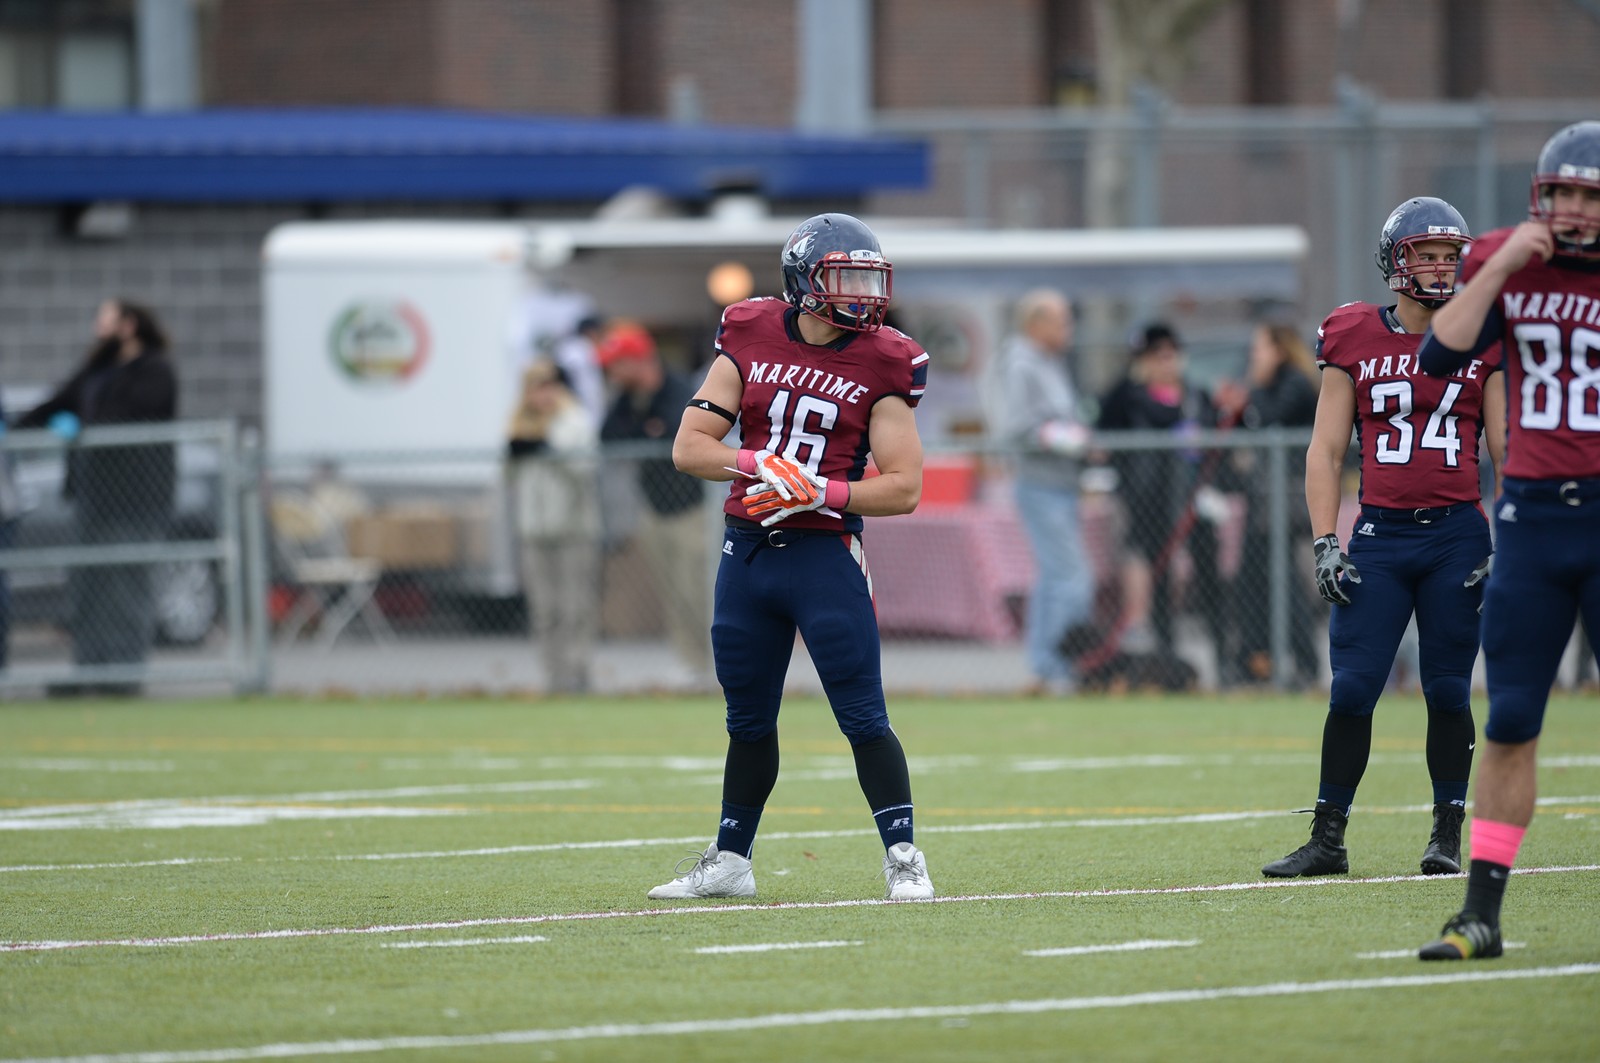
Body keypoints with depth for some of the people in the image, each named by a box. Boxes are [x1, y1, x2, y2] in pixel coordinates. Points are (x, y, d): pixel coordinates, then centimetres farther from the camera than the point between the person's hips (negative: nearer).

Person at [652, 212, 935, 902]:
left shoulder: (881, 365, -4)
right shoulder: (749, 341, 3)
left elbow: (904, 487, -7)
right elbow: (689, 447, 0)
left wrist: (816, 492, -18)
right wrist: (763, 466, -16)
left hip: (825, 553, -3)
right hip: (746, 552, 3)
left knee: (863, 715, -9)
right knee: (747, 721, 15)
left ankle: (903, 858, -2)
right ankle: (730, 862, 26)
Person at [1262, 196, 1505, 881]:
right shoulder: (1354, 340, 4)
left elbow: (1507, 453, 6)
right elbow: (1326, 451, 6)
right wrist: (1325, 543, -3)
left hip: (1457, 535, 0)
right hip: (1381, 534, 0)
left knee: (1448, 691, 2)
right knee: (1352, 689, -3)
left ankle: (1446, 836, 12)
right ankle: (1328, 840, 4)